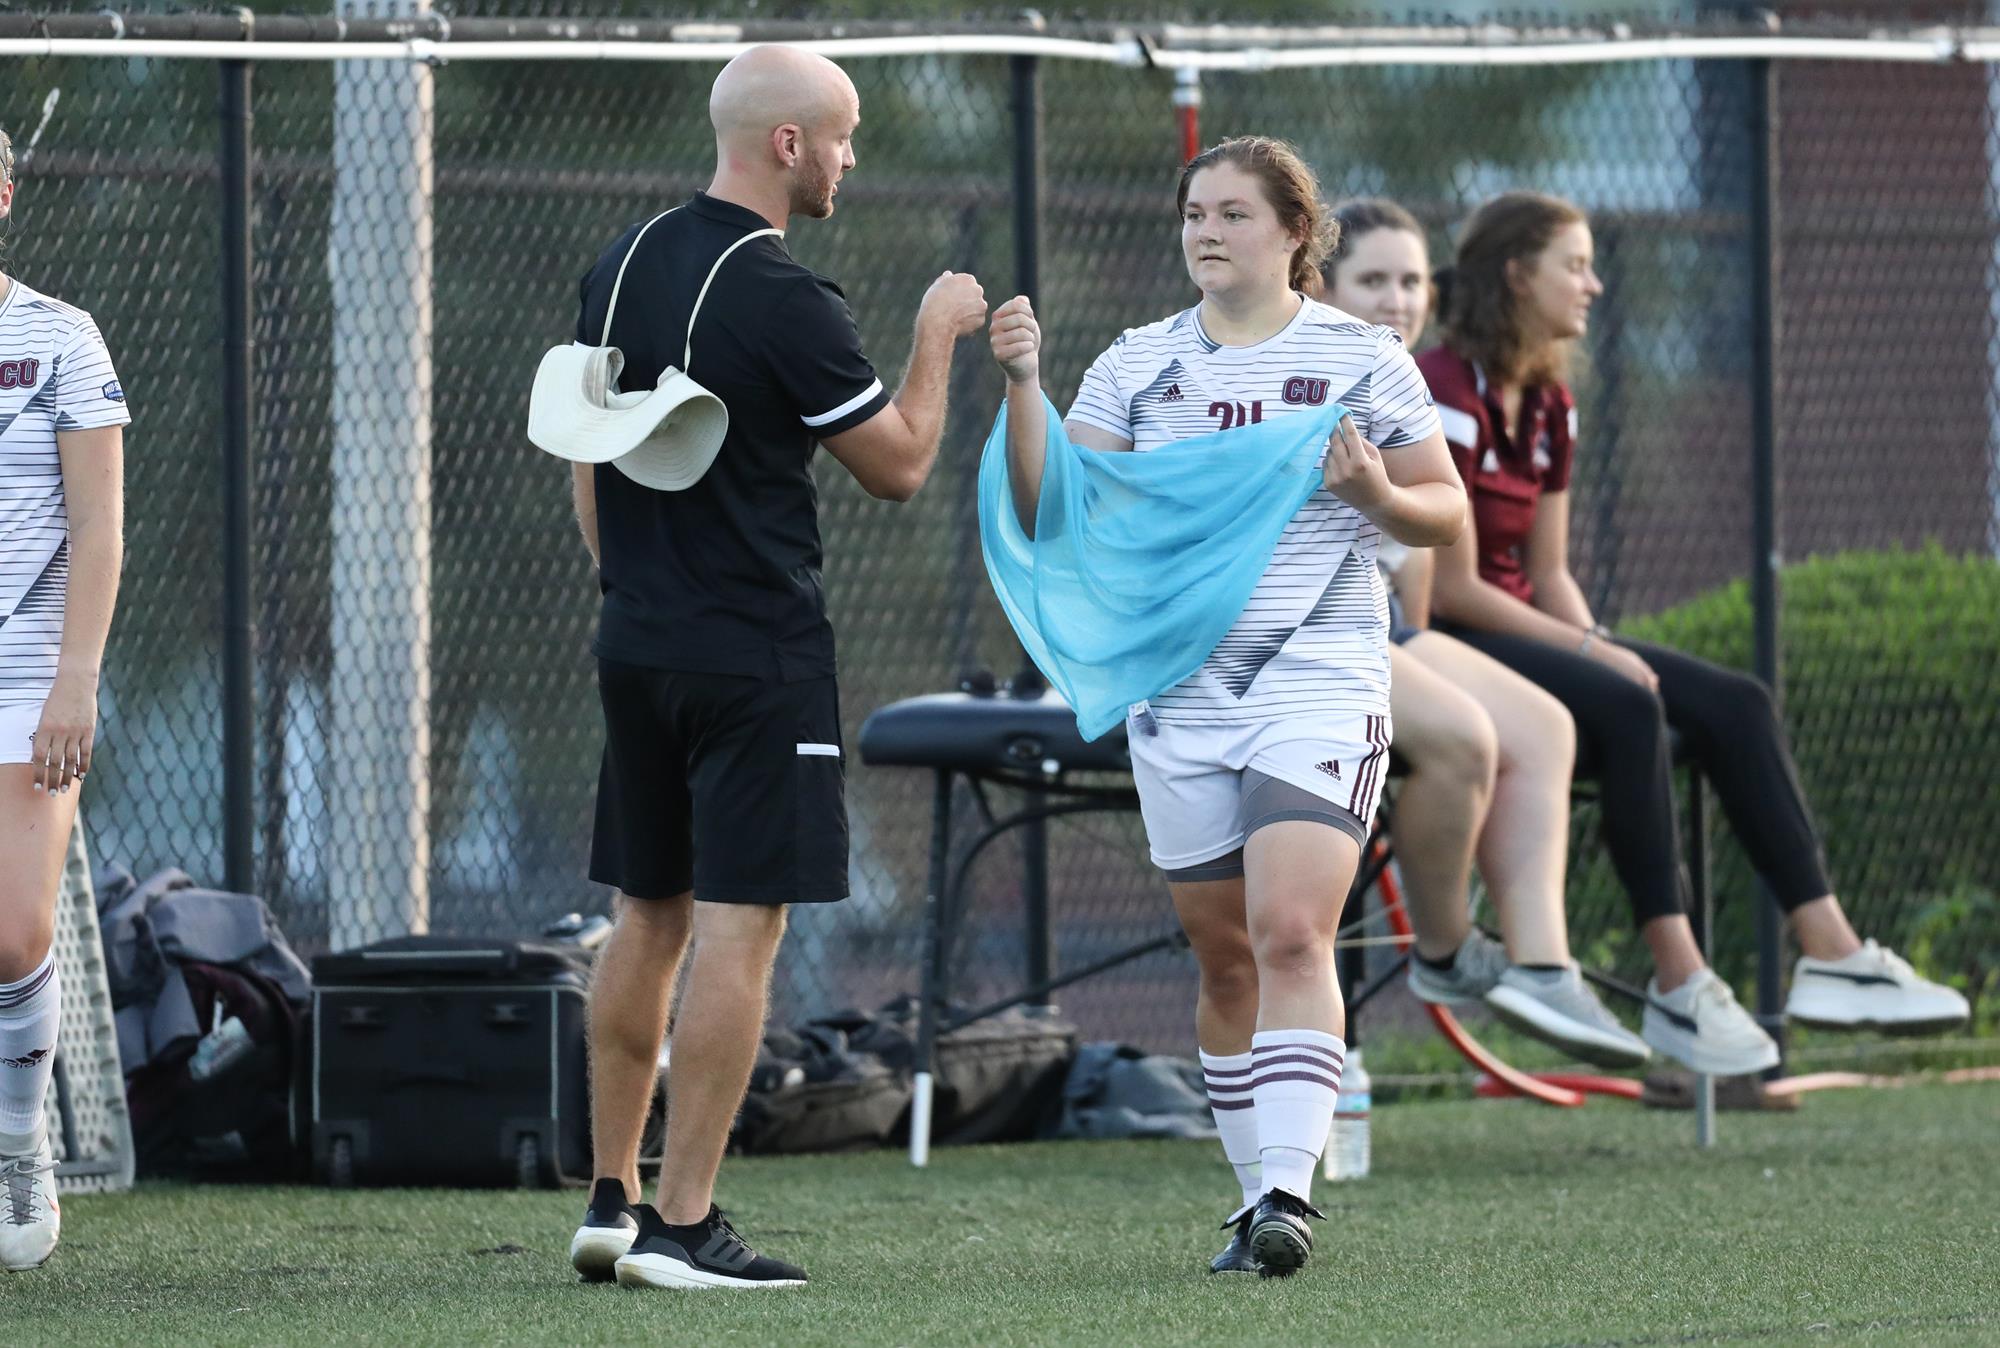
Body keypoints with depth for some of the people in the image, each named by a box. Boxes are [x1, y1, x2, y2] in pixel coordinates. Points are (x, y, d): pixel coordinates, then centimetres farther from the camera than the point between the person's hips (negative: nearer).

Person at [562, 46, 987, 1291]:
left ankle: (610, 1200, 17)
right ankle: (684, 1224, -6)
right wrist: (939, 337, 7)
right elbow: (899, 465, -7)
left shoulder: (624, 268, 8)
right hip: (758, 659, -8)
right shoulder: (784, 301, -16)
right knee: (739, 929, -5)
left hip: (639, 648, 8)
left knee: (648, 918, 15)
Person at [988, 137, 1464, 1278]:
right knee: (1225, 960, 7)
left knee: (1291, 937, -19)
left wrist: (1377, 494, -15)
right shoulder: (1138, 364, 8)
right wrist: (1023, 386, -12)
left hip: (1320, 686, -4)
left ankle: (1288, 1194, -24)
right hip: (1180, 699, 4)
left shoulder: (1361, 359, 2)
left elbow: (1447, 513, 6)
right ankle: (1257, 1196, 16)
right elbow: (1051, 511, 0)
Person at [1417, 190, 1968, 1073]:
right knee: (1624, 709, -33)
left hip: (1519, 630, 9)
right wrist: (1590, 652, -17)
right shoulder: (1447, 396, -15)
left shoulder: (1547, 404, 15)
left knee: (1732, 705, -7)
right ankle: (1677, 986, -33)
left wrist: (1598, 644, -3)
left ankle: (1830, 956, -14)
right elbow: (1451, 586, -18)